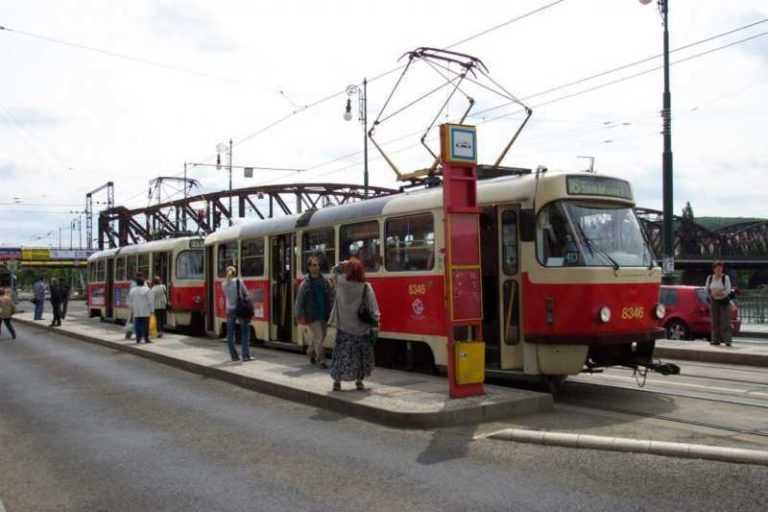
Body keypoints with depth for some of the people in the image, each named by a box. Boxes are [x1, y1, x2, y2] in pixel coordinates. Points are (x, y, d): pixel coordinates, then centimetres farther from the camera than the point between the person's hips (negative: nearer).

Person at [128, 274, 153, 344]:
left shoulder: (132, 290, 3)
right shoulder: (146, 289, -8)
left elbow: (130, 301, 9)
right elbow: (150, 300, -8)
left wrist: (131, 310, 17)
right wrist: (151, 309, 0)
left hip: (136, 312, 3)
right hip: (145, 312, -3)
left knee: (137, 325, 7)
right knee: (145, 325, 0)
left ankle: (138, 339, 7)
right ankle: (146, 339, 0)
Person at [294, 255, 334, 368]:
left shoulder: (325, 281, 2)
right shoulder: (305, 283, -7)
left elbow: (331, 298, 4)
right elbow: (299, 301, -5)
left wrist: (331, 312, -2)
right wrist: (300, 316, -8)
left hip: (324, 315, 4)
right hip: (312, 316, -4)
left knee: (317, 338, 16)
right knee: (318, 338, -4)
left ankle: (311, 353, 39)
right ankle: (321, 360, 4)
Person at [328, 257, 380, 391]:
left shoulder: (340, 282, -6)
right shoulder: (366, 287, -12)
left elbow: (336, 269, 18)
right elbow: (373, 308, -10)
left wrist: (345, 264, 6)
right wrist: (375, 325, -4)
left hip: (343, 327, 2)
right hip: (361, 328, -1)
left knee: (341, 353, 9)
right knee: (363, 354, 14)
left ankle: (337, 381, 9)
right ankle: (359, 380, 16)